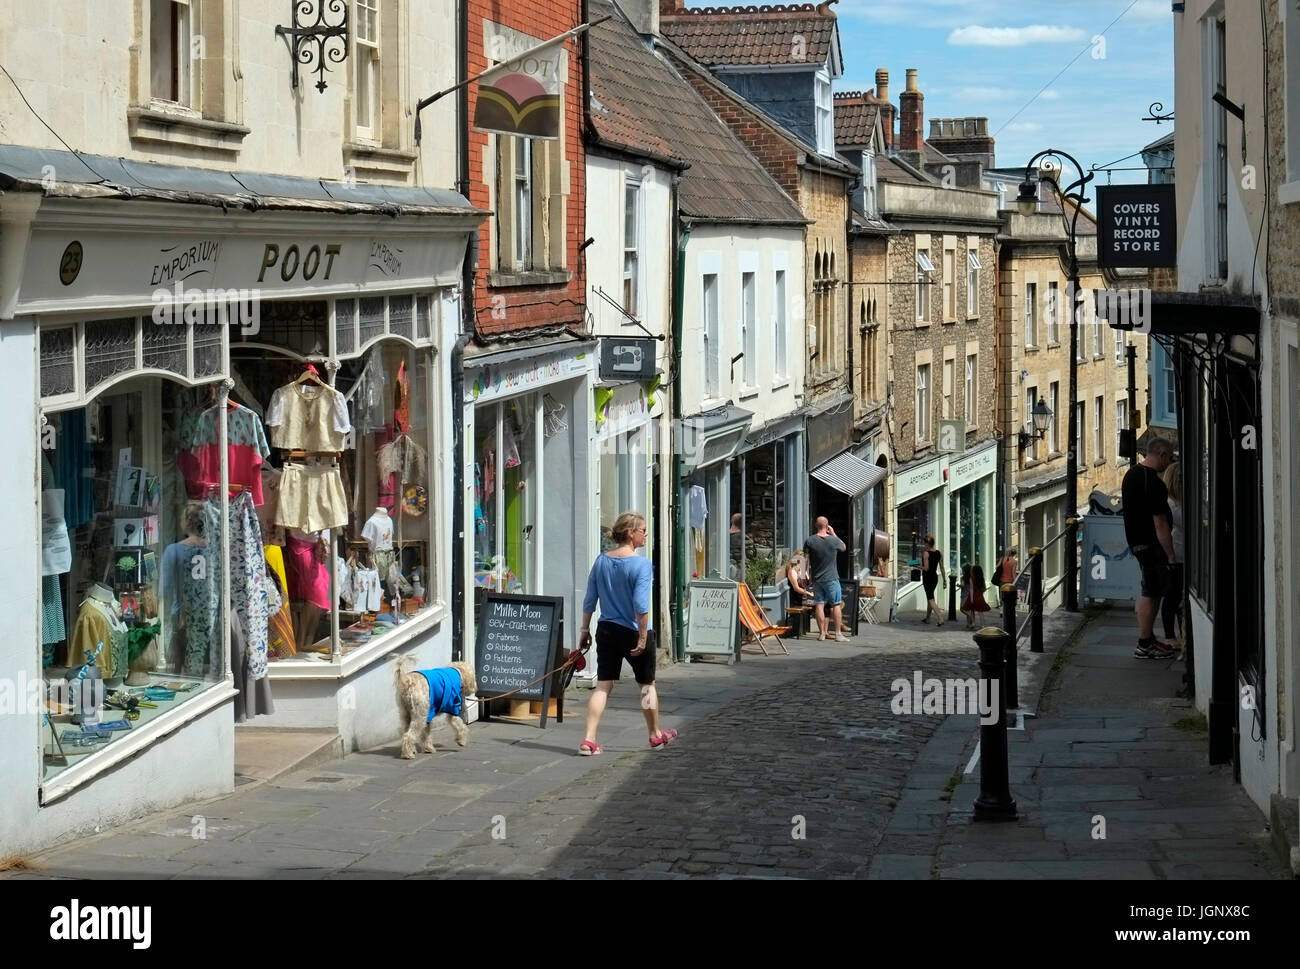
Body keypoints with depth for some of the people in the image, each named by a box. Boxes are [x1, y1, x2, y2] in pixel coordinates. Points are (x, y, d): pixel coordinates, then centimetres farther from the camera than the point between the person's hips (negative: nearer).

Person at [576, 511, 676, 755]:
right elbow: (641, 606, -21)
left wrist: (585, 630, 14)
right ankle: (656, 736, 30)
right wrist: (643, 636, -16)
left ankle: (589, 739, -6)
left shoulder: (601, 561, 2)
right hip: (633, 632, -5)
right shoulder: (641, 565, -15)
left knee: (603, 685, 5)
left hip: (607, 631, 5)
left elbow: (589, 600, 6)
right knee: (647, 684, 14)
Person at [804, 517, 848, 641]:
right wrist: (834, 534, 15)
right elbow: (843, 547, 13)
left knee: (819, 605, 6)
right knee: (836, 605, 4)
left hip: (816, 578, 2)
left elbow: (806, 559, 2)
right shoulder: (833, 540, -9)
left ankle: (822, 633, 7)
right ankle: (838, 633, 1)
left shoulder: (809, 541, -6)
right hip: (831, 578, -2)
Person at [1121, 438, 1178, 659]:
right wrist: (1171, 555, -18)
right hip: (1150, 544, -10)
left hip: (1136, 539, 10)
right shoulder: (1153, 483, -21)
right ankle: (1144, 646, 0)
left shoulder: (1132, 473, 11)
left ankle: (1148, 639, 24)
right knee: (1151, 593, -4)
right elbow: (1160, 524, -22)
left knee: (1153, 591, 17)